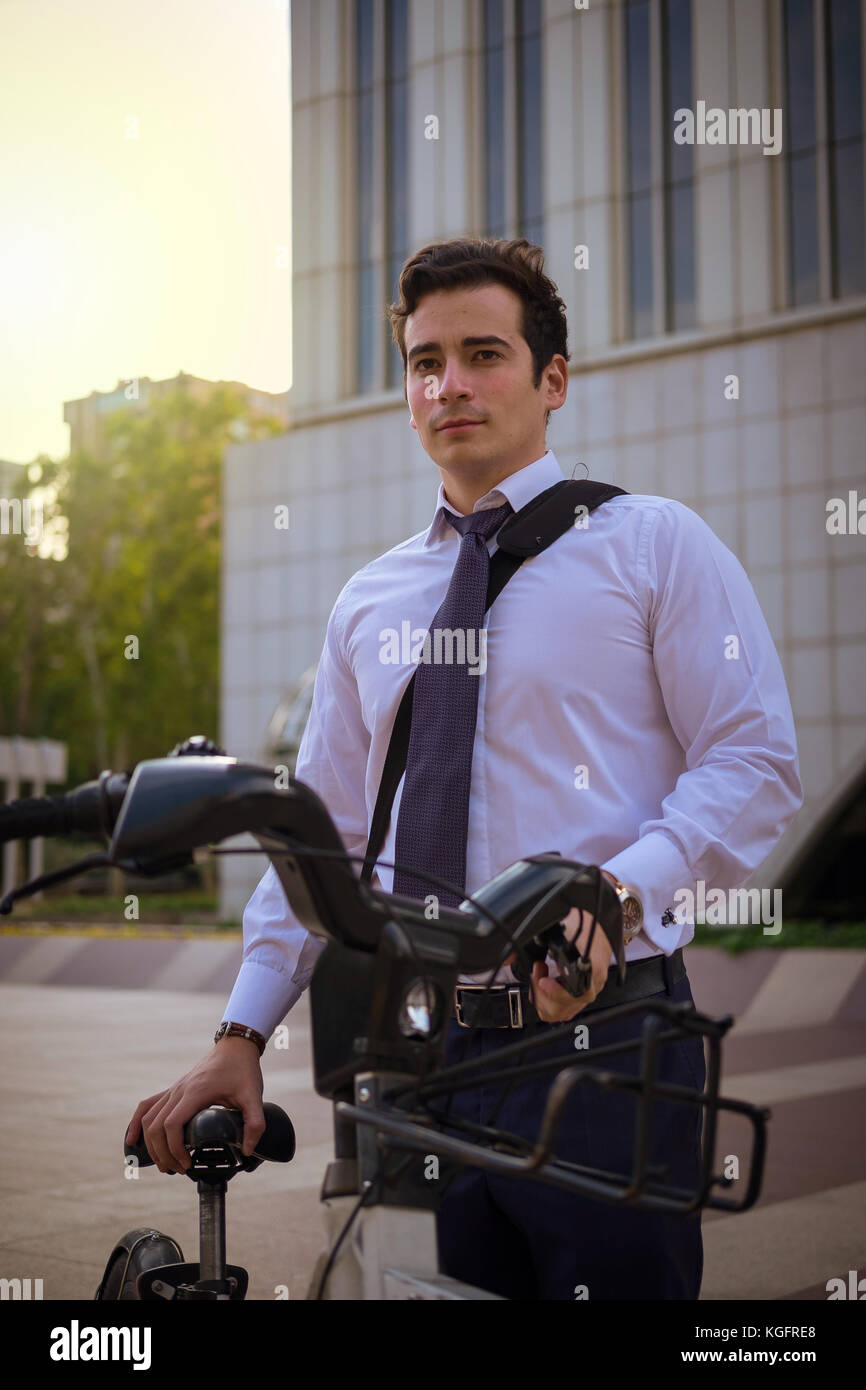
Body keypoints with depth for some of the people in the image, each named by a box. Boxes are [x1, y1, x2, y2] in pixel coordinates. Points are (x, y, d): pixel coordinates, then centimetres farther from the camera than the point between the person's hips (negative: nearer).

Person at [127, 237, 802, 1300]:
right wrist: (240, 1037, 5)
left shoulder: (653, 544, 2)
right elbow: (321, 833, 15)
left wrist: (615, 891, -23)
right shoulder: (367, 603, 15)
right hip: (431, 1054, 4)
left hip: (603, 1046, -4)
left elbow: (754, 763, -6)